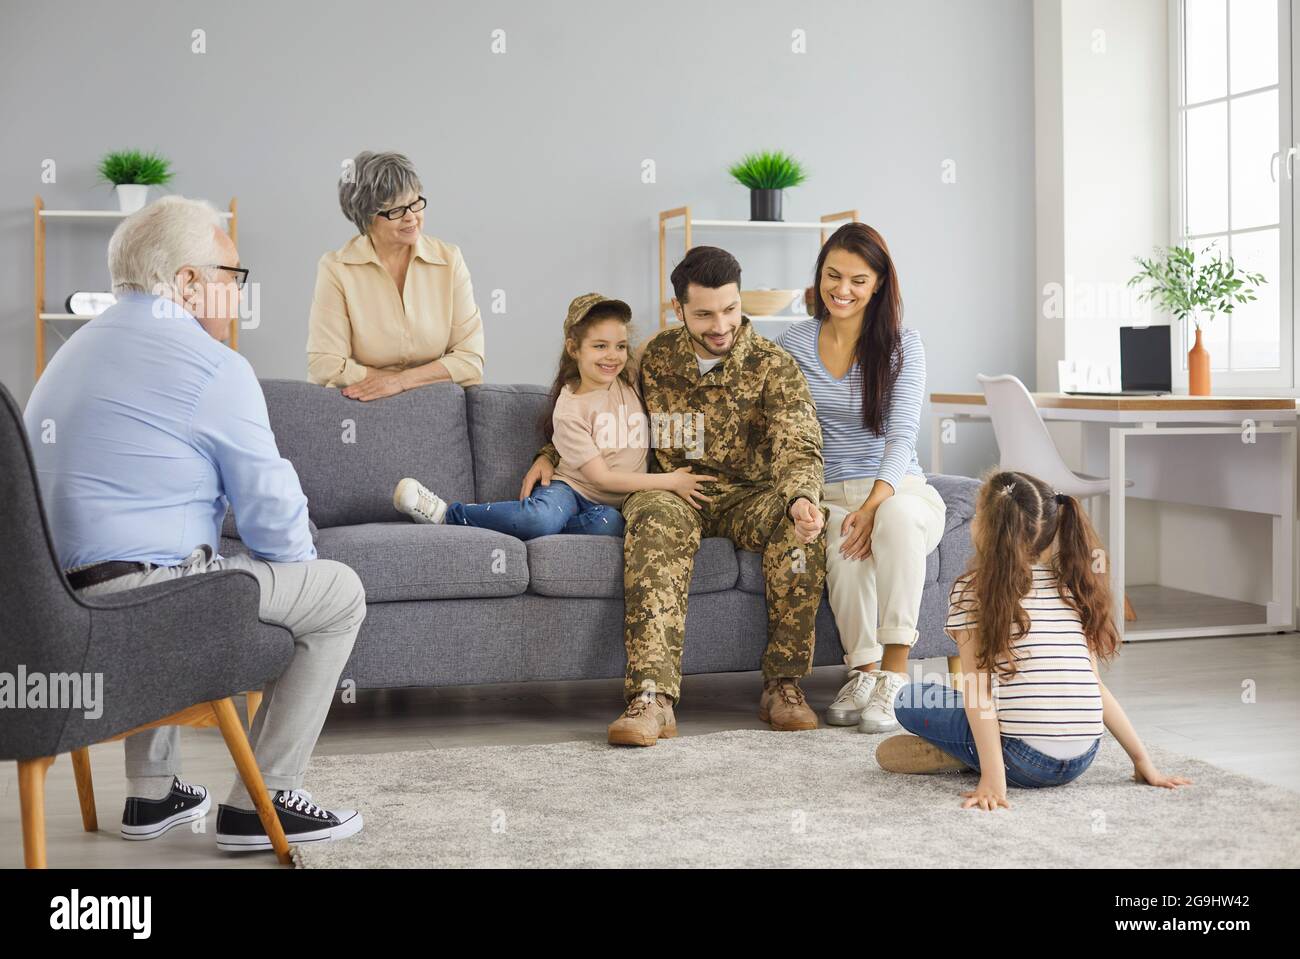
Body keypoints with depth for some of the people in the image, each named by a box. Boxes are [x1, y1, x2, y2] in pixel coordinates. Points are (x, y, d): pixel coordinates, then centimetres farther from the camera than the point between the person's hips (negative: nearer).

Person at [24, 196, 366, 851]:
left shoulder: (77, 349, 18)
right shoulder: (211, 367, -11)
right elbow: (271, 511, -10)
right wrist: (295, 567, 13)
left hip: (48, 606, 9)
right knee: (338, 593, 6)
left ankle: (152, 792, 38)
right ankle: (259, 804, 8)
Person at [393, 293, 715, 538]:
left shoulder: (631, 380, 5)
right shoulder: (569, 409, -10)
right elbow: (601, 477, -12)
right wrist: (670, 481, -14)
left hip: (613, 504, 4)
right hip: (572, 489, -4)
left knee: (608, 524, -37)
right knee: (539, 518, -43)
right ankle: (448, 514, -16)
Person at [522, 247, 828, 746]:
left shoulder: (774, 367, -5)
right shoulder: (655, 355, 5)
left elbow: (799, 449, -17)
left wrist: (800, 498, -40)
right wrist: (552, 453, 14)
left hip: (748, 496, 0)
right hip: (672, 490, 1)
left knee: (799, 520, -34)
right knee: (657, 519, -37)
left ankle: (783, 683, -21)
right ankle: (653, 696, -48)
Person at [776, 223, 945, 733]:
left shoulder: (902, 345, 1)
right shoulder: (791, 343, 8)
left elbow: (902, 434, -11)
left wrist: (874, 504, -27)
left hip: (898, 490, -1)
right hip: (828, 498, 1)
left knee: (898, 516, -38)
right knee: (844, 545, -36)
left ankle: (893, 675, -35)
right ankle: (864, 673, -22)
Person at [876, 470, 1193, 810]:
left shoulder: (973, 589, -5)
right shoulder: (1071, 586, 10)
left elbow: (977, 691, -12)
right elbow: (1096, 687, 7)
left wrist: (993, 779, -16)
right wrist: (1144, 762, 11)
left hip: (1025, 762, -6)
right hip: (1083, 760, 7)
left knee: (908, 700, 16)